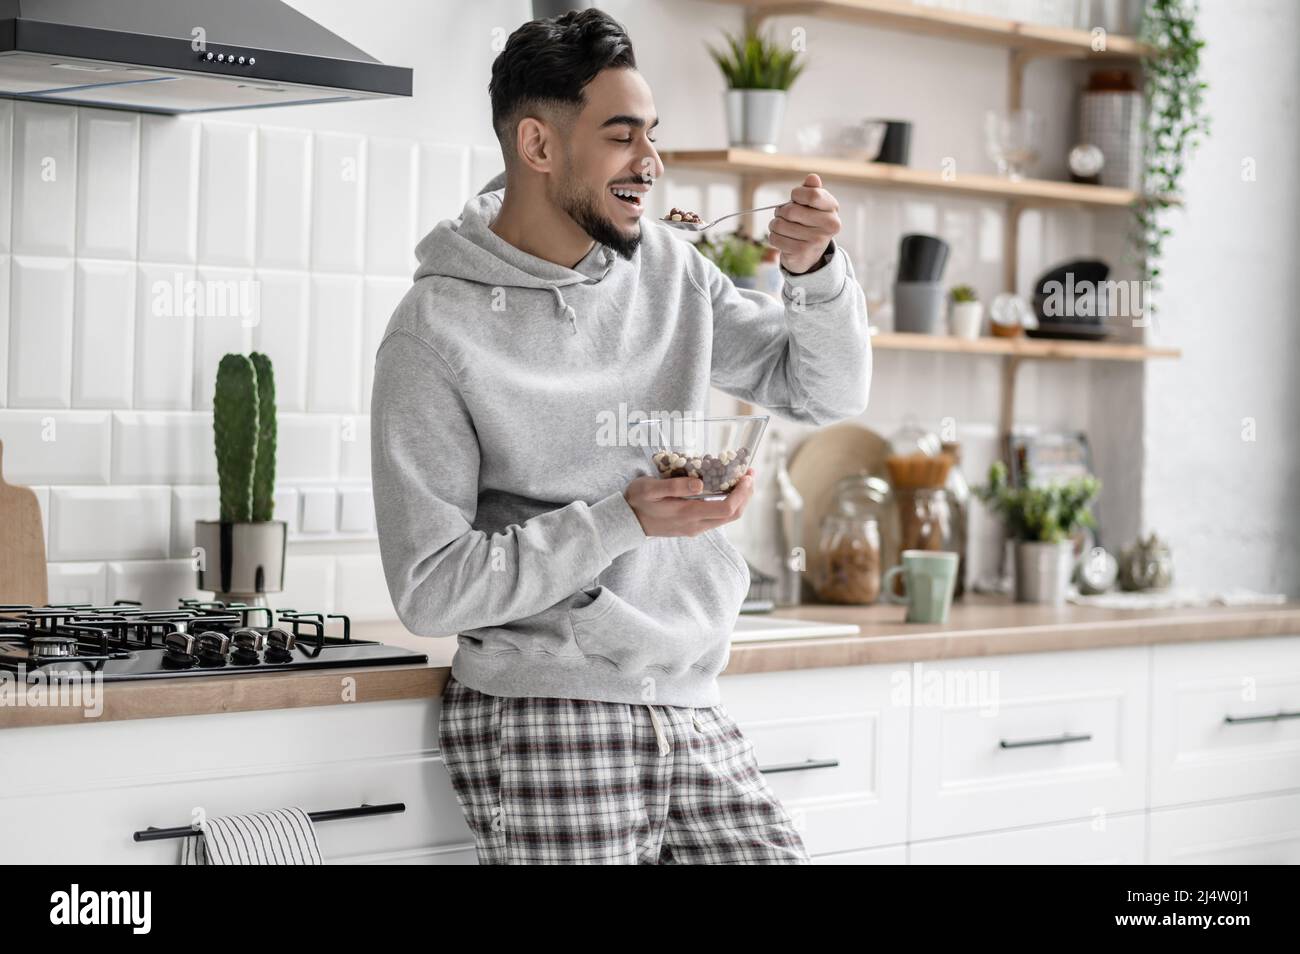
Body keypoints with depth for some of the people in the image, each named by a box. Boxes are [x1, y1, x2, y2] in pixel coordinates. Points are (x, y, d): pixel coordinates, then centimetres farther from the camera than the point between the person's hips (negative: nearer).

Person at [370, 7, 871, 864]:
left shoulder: (670, 269, 8)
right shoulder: (438, 331, -9)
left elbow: (825, 393, 13)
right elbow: (431, 591, -13)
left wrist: (816, 272, -5)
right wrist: (623, 523, -21)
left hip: (693, 711, 6)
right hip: (545, 725, -5)